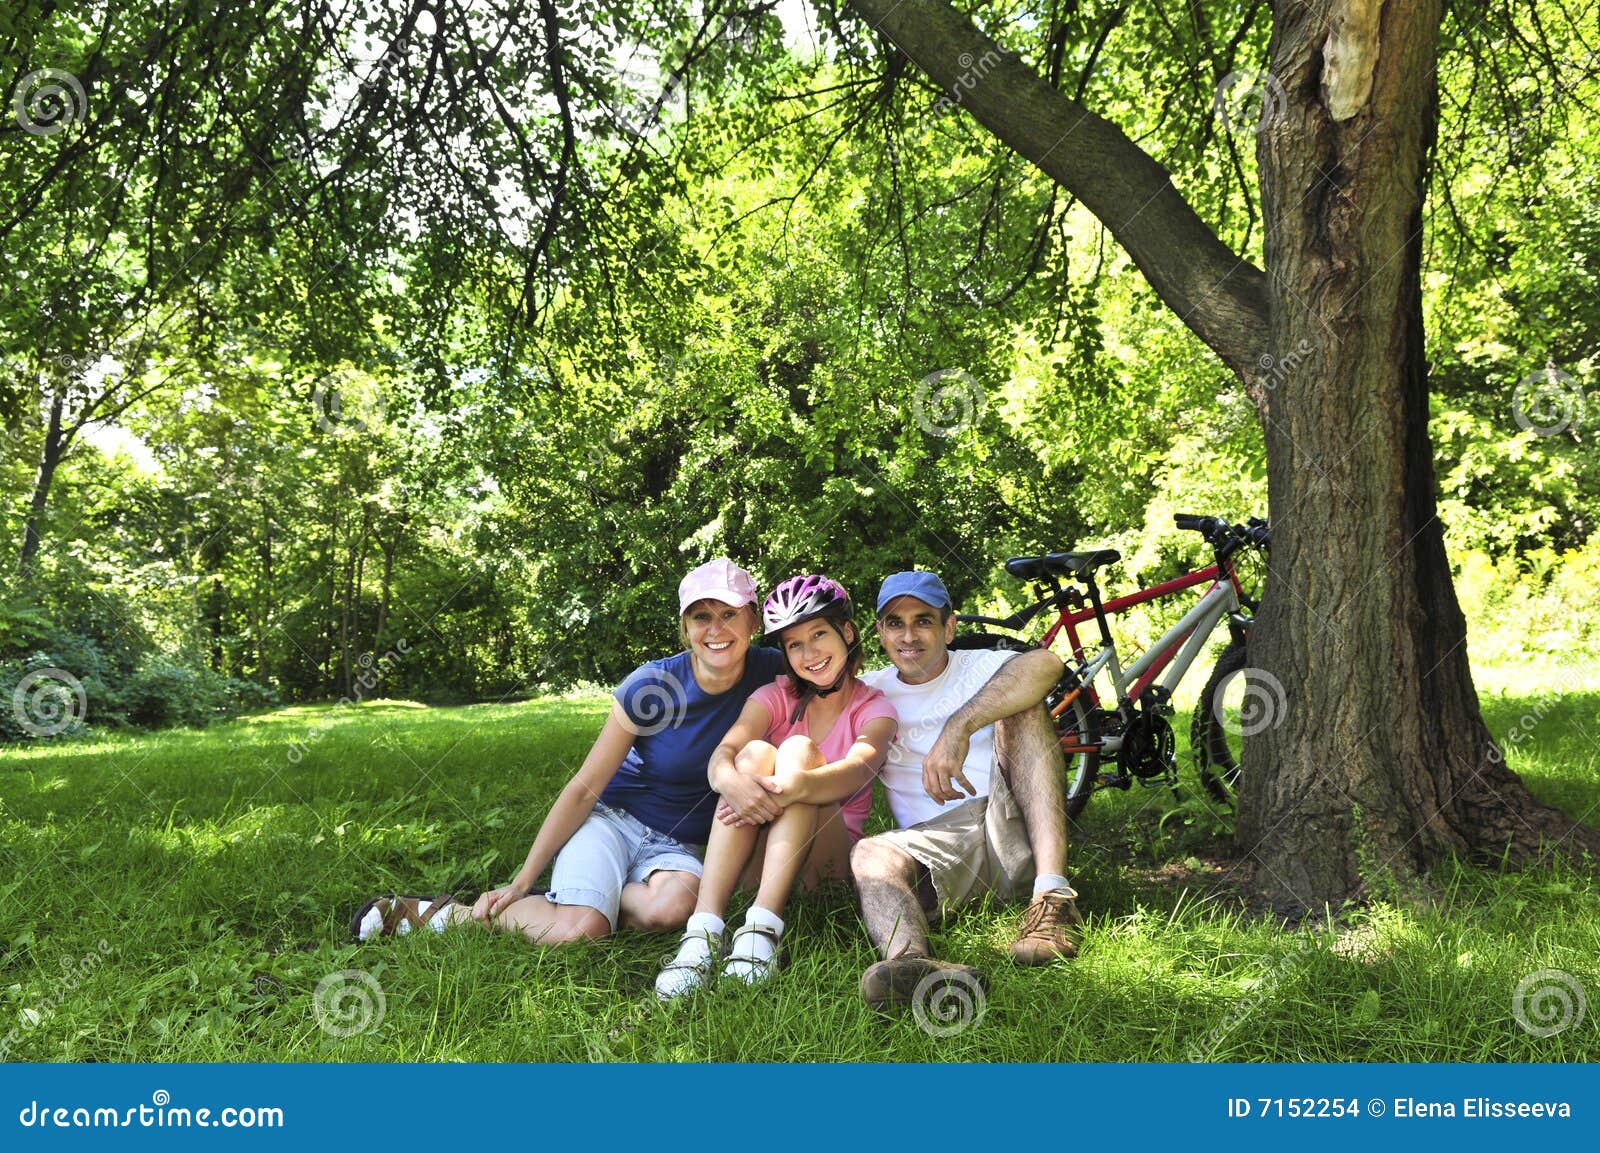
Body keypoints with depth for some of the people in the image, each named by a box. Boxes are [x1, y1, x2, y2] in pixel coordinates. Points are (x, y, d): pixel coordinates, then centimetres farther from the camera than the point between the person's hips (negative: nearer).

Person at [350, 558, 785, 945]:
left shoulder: (767, 674, -10)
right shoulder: (650, 685, -15)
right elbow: (584, 787, -11)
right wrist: (520, 882, -12)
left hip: (676, 845, 3)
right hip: (613, 817, -2)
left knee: (670, 908, -34)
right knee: (574, 932, -31)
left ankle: (584, 897, -4)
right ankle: (446, 914, -7)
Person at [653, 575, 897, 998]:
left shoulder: (874, 709, 2)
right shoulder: (777, 696, 7)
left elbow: (858, 771, -23)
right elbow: (723, 751, -14)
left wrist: (796, 786, -45)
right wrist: (729, 779, -40)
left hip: (827, 854, -2)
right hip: (757, 848, 2)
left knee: (800, 750, -25)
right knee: (756, 752, -26)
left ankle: (762, 930, -41)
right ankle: (703, 930, -40)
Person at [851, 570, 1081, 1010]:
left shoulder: (979, 667, 11)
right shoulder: (869, 692, 20)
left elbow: (1045, 663, -13)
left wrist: (958, 728, -27)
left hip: (1013, 827, 0)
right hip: (936, 840, 1)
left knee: (1022, 705, -20)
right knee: (871, 854, -30)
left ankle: (1053, 896, -34)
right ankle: (910, 962, -65)